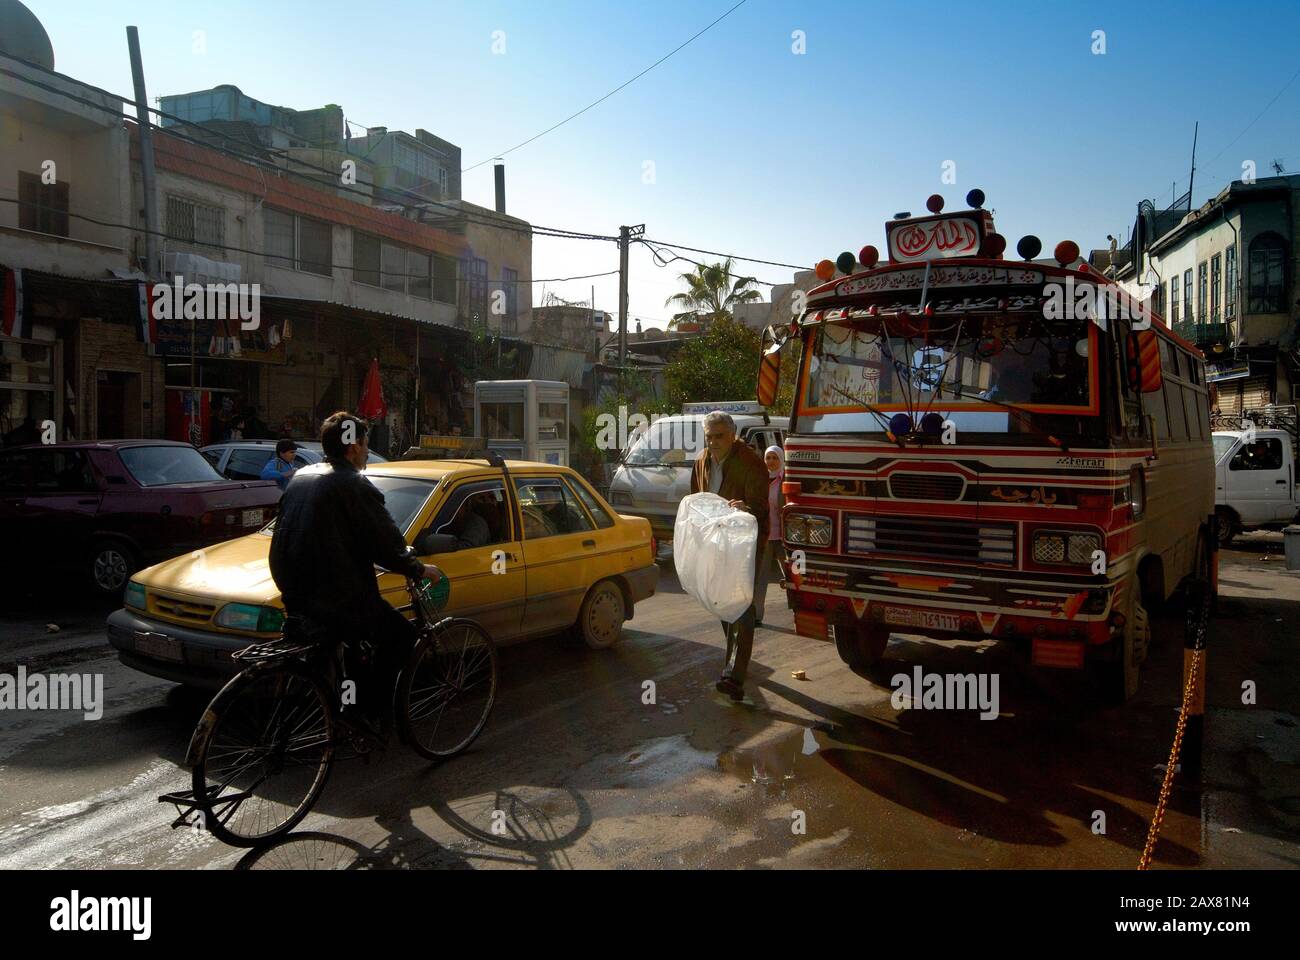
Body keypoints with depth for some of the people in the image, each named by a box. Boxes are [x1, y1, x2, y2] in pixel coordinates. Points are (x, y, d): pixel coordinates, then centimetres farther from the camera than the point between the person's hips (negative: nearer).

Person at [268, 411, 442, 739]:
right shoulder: (353, 486, -15)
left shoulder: (301, 478, 12)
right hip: (337, 598, -9)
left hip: (296, 597, 9)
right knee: (401, 635, 10)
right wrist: (419, 568, 3)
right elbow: (387, 545, -14)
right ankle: (372, 712, 9)